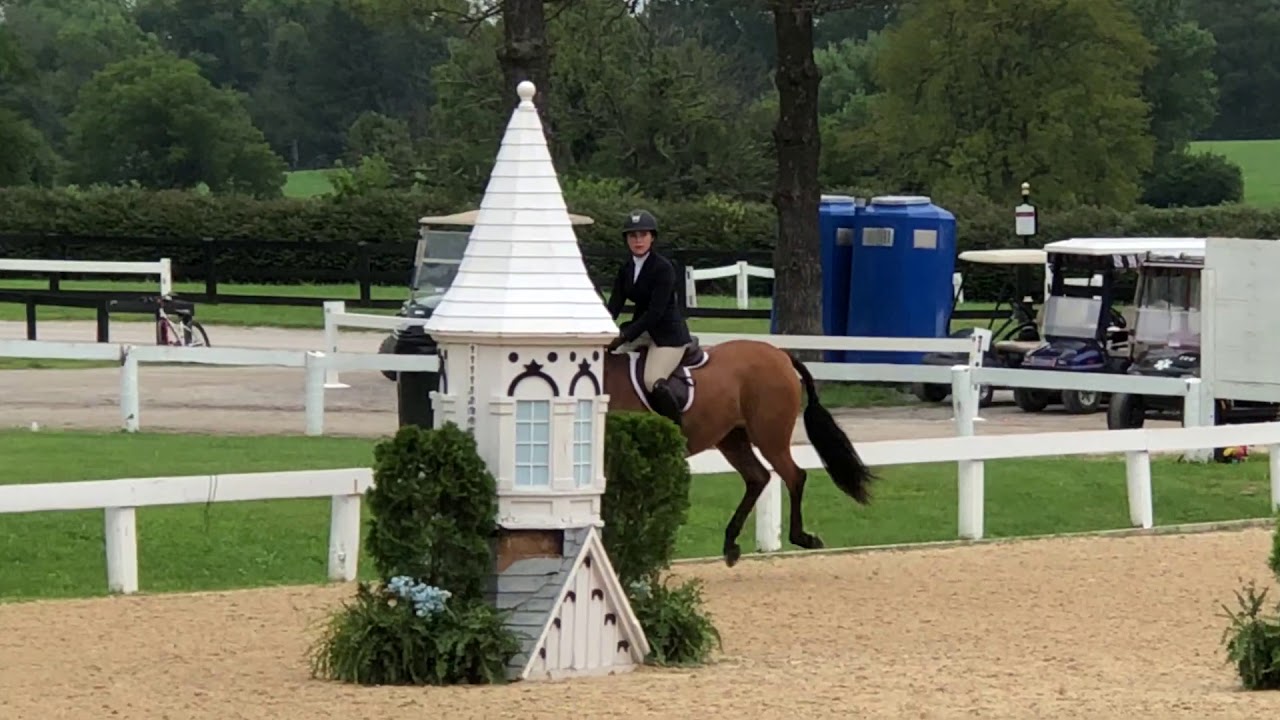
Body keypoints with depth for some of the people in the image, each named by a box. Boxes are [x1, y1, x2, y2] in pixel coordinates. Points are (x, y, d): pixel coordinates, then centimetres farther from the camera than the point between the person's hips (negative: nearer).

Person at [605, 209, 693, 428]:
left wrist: (624, 336, -27)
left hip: (668, 332, -8)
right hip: (641, 331, 8)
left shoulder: (663, 268, -16)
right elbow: (614, 306, 2)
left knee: (653, 382, -28)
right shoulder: (625, 270, 7)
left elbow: (656, 312, -22)